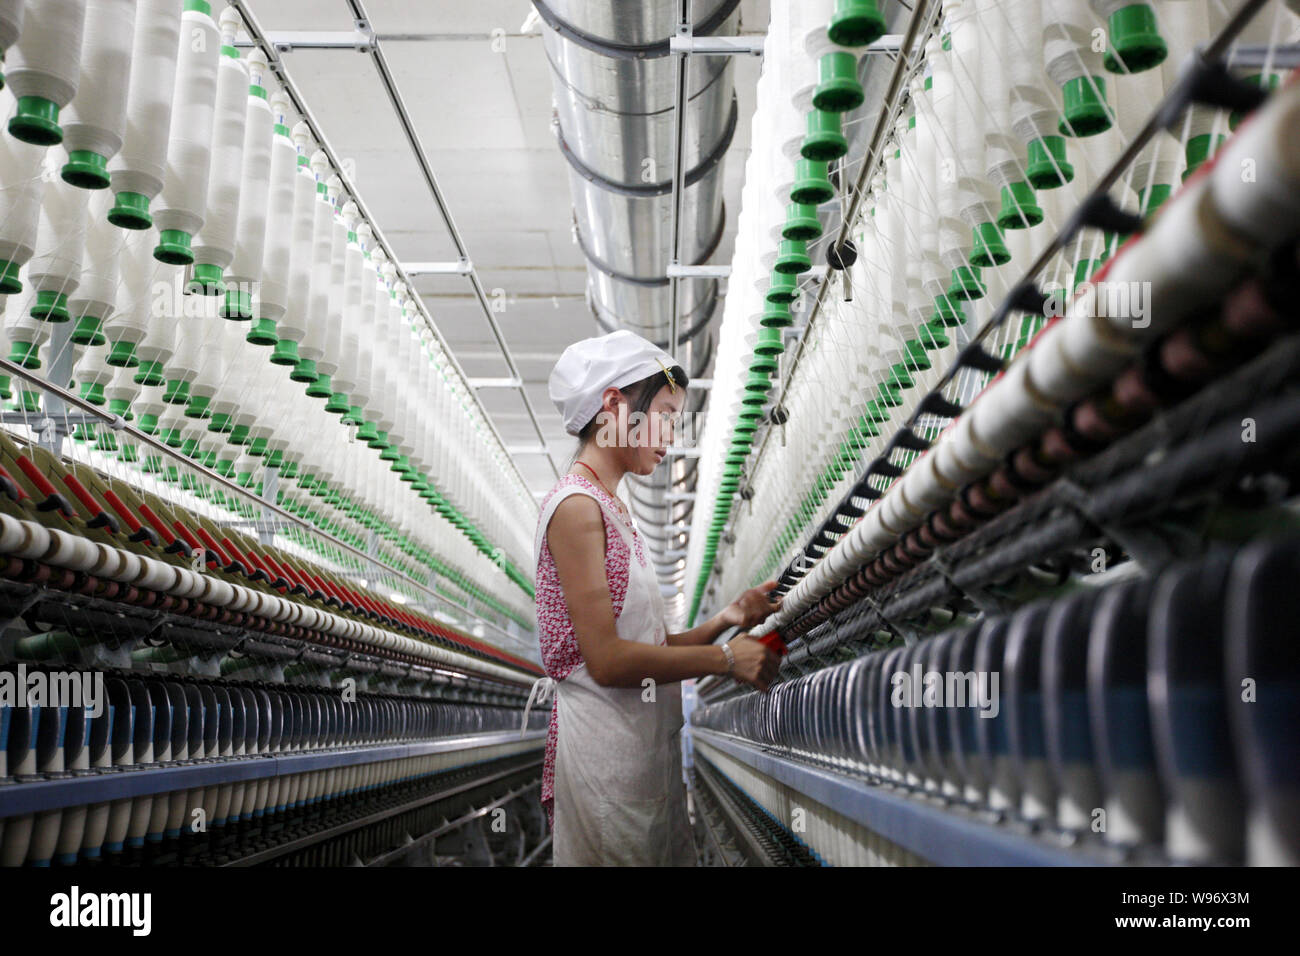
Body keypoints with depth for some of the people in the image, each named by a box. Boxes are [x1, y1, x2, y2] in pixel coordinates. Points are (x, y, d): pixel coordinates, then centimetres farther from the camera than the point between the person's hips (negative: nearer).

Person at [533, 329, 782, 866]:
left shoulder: (613, 510, 16)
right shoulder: (577, 505, -12)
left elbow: (647, 647, 11)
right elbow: (606, 659, -18)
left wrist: (726, 620, -1)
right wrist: (725, 658, -11)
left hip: (649, 745, 9)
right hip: (603, 747, -9)